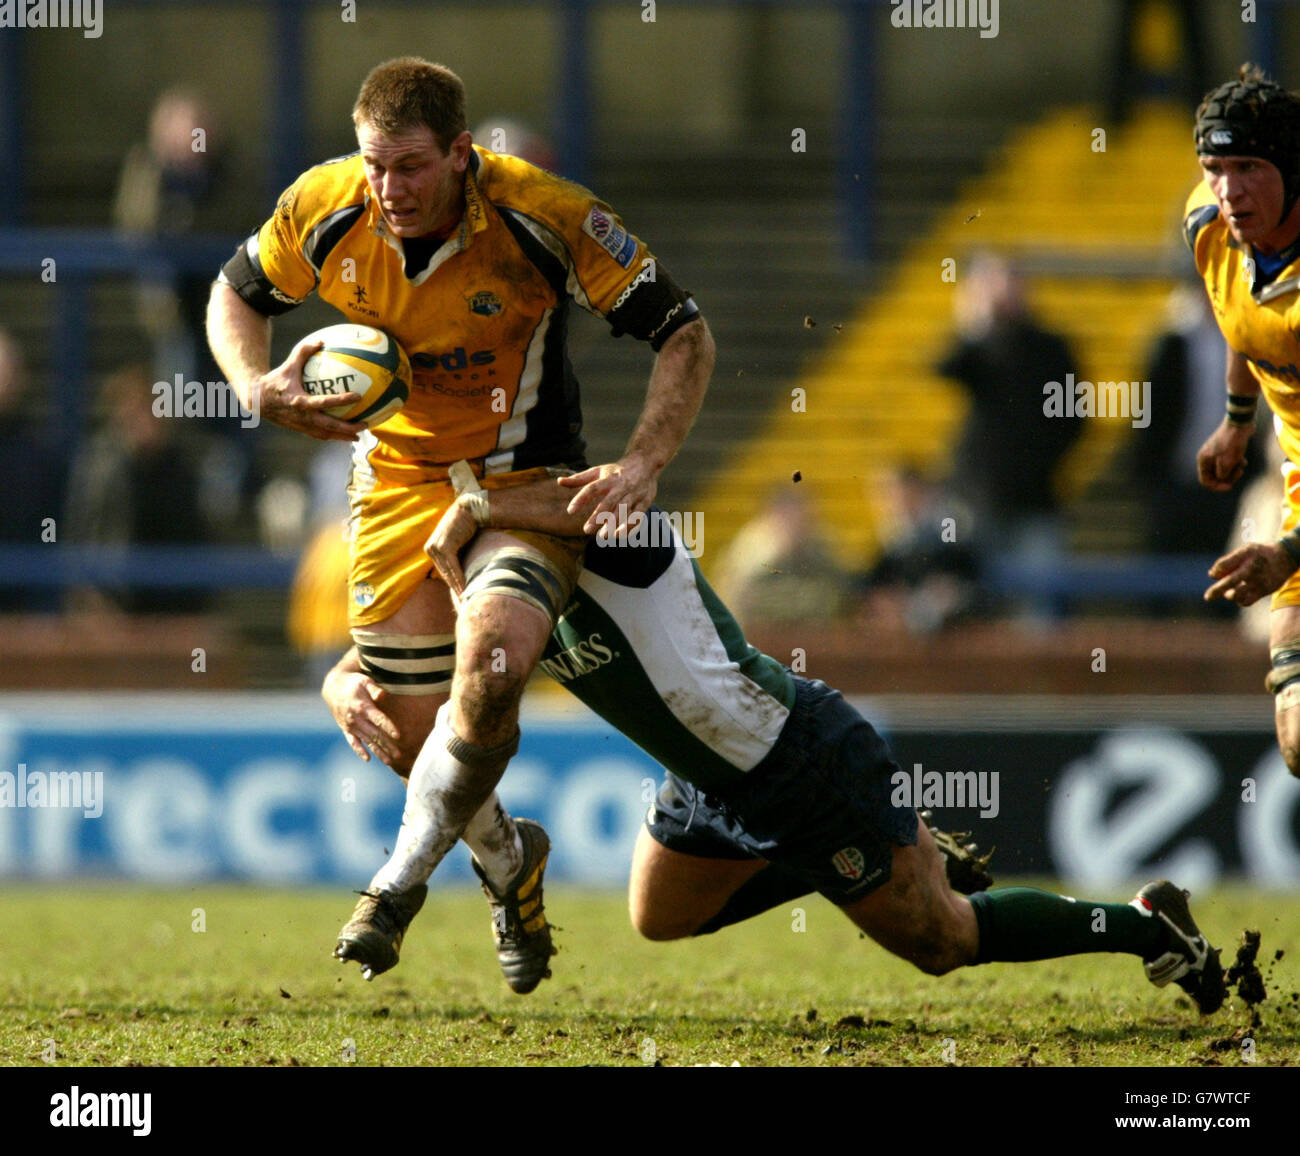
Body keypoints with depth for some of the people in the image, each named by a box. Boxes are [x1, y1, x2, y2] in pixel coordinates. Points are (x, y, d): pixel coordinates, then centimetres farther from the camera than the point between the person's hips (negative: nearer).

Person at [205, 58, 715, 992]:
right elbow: (239, 293, 7)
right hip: (399, 484, 3)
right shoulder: (324, 211, -14)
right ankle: (507, 863, 34)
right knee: (418, 728, 1)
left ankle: (404, 876, -9)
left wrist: (641, 468, -27)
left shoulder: (545, 217, -24)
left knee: (490, 664, -29)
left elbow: (685, 334, -16)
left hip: (528, 483, -3)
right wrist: (260, 387, -13)